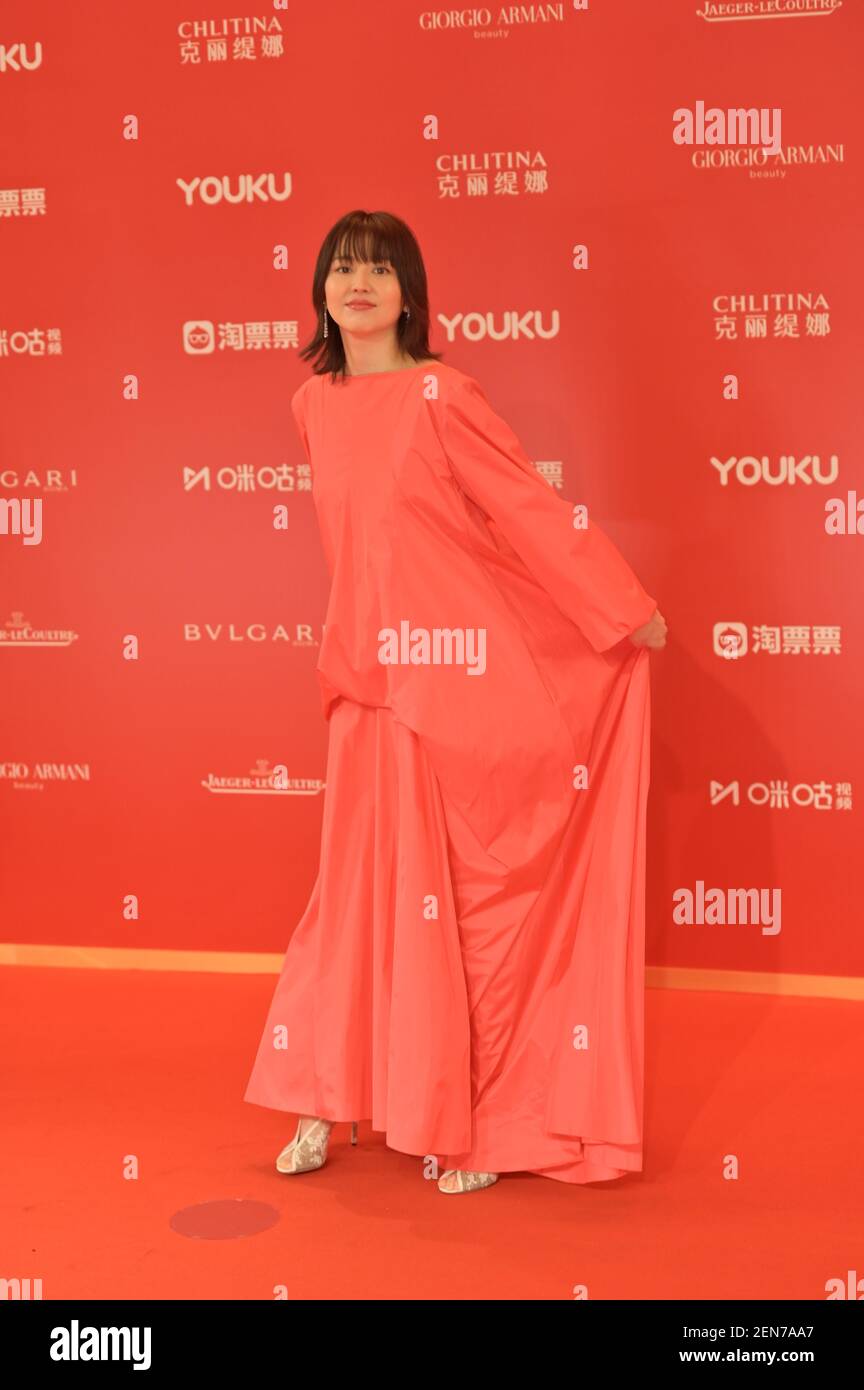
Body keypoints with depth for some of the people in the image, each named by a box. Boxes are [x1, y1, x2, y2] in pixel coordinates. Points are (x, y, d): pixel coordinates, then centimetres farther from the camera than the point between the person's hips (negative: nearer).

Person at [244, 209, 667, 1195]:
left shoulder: (441, 395, -8)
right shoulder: (314, 405, 8)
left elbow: (533, 510, -7)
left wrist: (630, 614, -2)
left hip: (464, 676, -4)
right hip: (369, 678, 5)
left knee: (475, 892, 4)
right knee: (357, 886, 9)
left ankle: (480, 1121, 18)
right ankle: (322, 1101, 23)